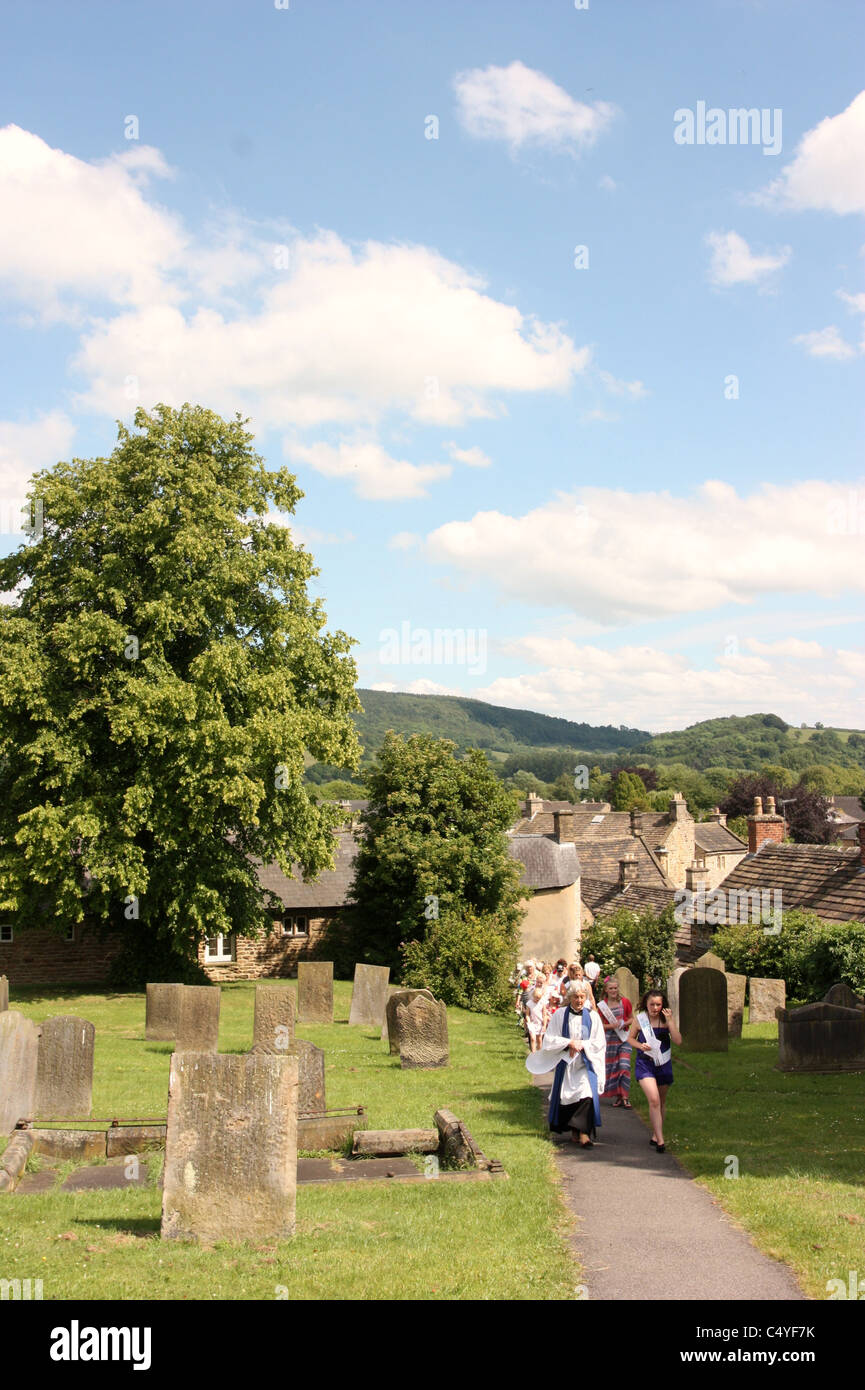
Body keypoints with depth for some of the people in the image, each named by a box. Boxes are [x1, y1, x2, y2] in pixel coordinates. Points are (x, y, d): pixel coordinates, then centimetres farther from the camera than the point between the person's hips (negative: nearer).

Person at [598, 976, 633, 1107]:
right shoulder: (602, 1005, -1)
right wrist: (611, 1026, -15)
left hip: (624, 1038, -1)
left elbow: (632, 1018, 10)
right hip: (610, 1039, 1)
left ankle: (625, 1097, -5)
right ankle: (618, 1096, 19)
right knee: (612, 1067, 5)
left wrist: (624, 1024, -11)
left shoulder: (625, 1002, 0)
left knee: (625, 1066, -11)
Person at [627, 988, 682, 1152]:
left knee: (661, 1102, 14)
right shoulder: (639, 1020, -5)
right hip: (645, 1064, -3)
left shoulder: (666, 1020, -2)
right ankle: (660, 1140, -17)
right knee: (654, 1100, -17)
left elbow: (678, 1041, -11)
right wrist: (640, 1045, -12)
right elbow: (630, 1038, 8)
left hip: (663, 1064, 3)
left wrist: (670, 1021, -19)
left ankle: (655, 1135, 32)